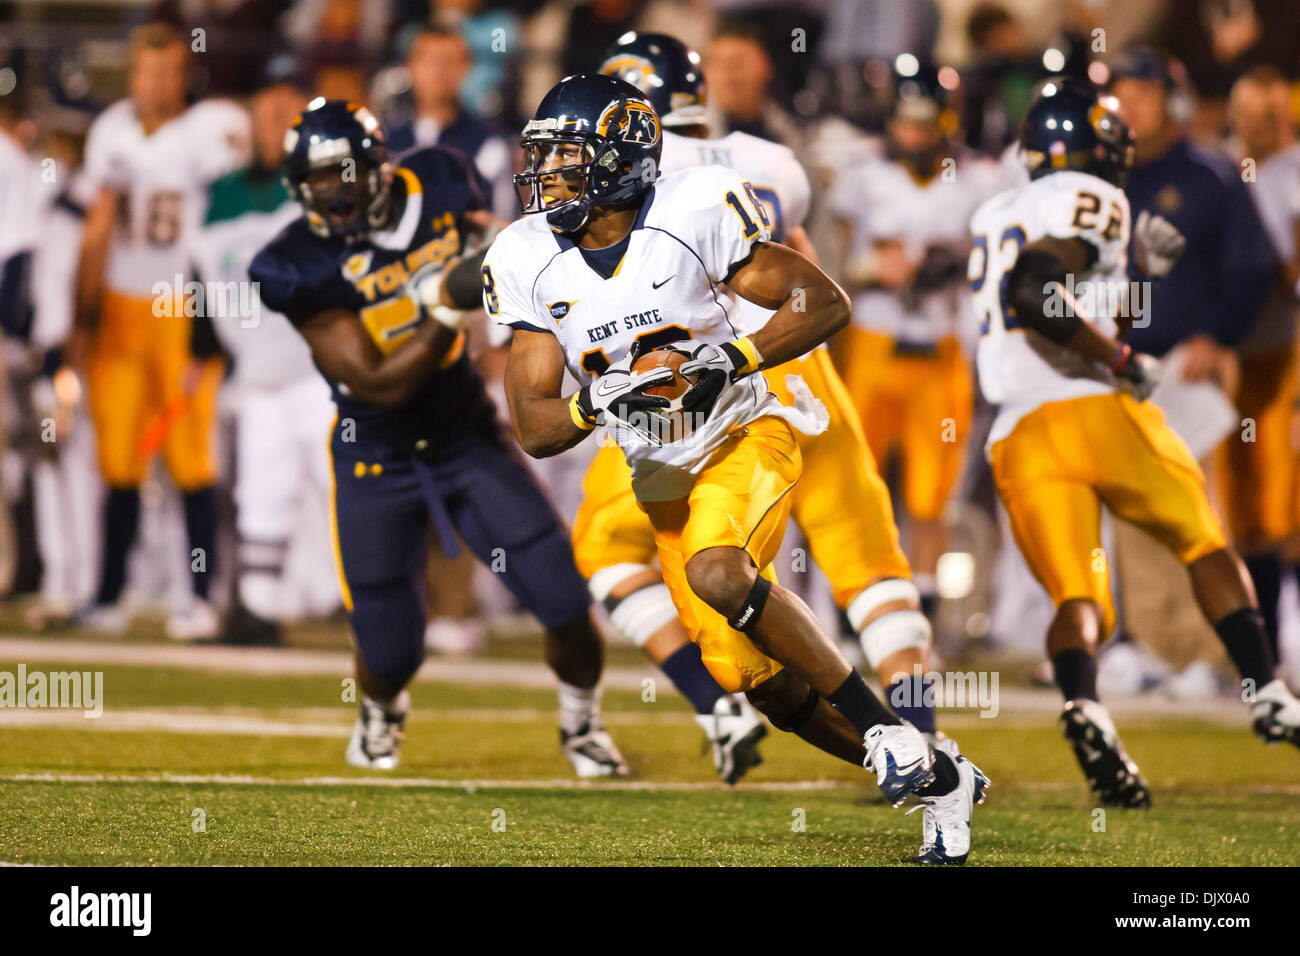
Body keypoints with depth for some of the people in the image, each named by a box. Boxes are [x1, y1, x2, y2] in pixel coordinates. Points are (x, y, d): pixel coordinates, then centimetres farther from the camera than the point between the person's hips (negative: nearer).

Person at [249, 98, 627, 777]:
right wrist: (449, 308, -34)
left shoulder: (437, 188, -10)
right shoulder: (305, 268, -21)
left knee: (567, 603, -8)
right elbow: (380, 386, -24)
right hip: (376, 461, -2)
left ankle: (580, 721, 22)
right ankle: (381, 711, 39)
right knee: (391, 651, 1)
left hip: (468, 440, 2)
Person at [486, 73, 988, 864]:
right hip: (663, 478, 5)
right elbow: (536, 429, -3)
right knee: (776, 691, 2)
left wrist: (733, 360, -26)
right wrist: (594, 405, -25)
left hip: (743, 437, -5)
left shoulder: (694, 214, -17)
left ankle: (886, 727, -21)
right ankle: (940, 777, 22)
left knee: (717, 573, -35)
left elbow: (826, 303, -13)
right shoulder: (530, 264, -5)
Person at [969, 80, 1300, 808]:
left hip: (1019, 434, 5)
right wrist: (1123, 361, -11)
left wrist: (1136, 270, 34)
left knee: (1079, 603, 0)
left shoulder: (996, 219, 24)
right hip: (1092, 412, -5)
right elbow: (1037, 295, -17)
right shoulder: (1088, 200, -1)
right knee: (1208, 548, 14)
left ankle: (1082, 703, -30)